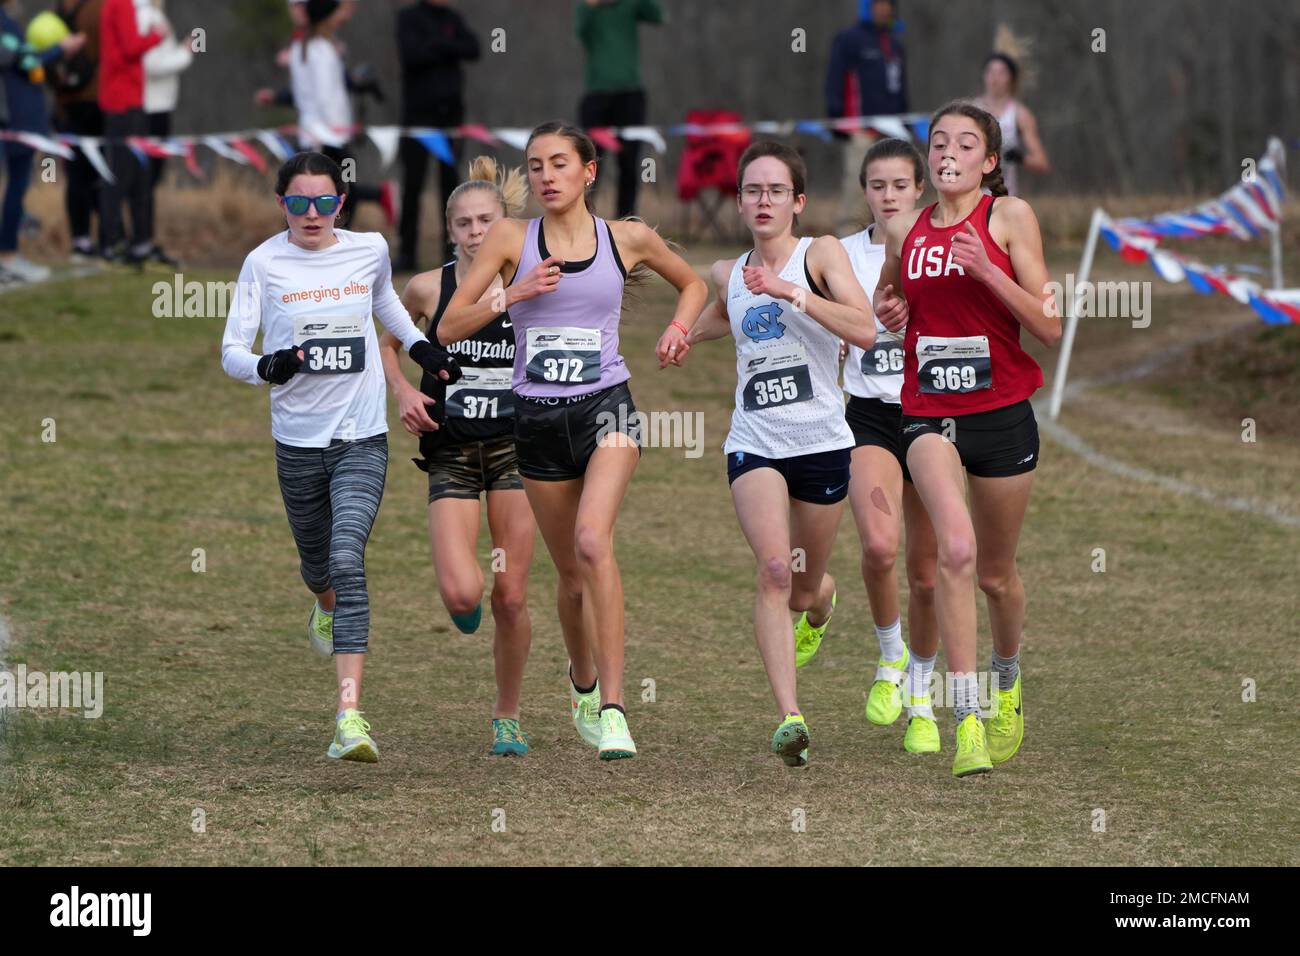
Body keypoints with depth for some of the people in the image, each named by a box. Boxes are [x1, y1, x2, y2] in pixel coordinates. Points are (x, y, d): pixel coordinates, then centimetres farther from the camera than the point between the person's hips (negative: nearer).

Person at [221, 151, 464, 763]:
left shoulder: (370, 250, 1)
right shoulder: (265, 263, -5)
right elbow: (231, 351, -7)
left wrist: (420, 348, 14)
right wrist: (266, 366, -27)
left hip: (362, 438, -1)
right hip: (297, 441, 1)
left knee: (347, 560, -19)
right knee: (316, 560, 19)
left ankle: (350, 714, -27)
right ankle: (328, 607, 60)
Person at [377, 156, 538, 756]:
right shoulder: (428, 289, -2)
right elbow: (386, 343, 17)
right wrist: (403, 391, 0)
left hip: (515, 449, 0)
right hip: (452, 454, 0)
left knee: (510, 599, -1)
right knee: (462, 594, -16)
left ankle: (508, 717, 19)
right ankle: (462, 603, 23)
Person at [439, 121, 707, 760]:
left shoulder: (628, 239, 1)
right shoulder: (511, 239, 0)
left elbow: (692, 283, 21)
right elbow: (448, 329, -3)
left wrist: (678, 328, 2)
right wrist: (513, 295, -16)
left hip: (606, 407, -2)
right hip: (536, 417, 2)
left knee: (593, 541, -26)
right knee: (571, 572, 12)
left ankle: (612, 709, -26)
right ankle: (583, 683, 42)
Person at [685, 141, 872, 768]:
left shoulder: (821, 253, -4)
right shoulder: (728, 275, 8)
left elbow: (865, 330, -19)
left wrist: (791, 292, -24)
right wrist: (684, 336, 11)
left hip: (822, 441, -1)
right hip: (754, 443, 1)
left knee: (806, 586, 14)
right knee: (774, 569, -22)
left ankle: (819, 605, 55)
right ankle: (789, 717, -28)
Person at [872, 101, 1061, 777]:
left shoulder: (1009, 216, -3)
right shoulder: (903, 229, 8)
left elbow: (1049, 328, -7)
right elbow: (887, 298, 29)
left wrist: (987, 270, -19)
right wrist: (888, 311, 5)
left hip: (1002, 411, -1)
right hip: (928, 411, 1)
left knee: (996, 572, 13)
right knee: (956, 550, -24)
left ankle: (1007, 681, 45)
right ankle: (967, 721, -26)